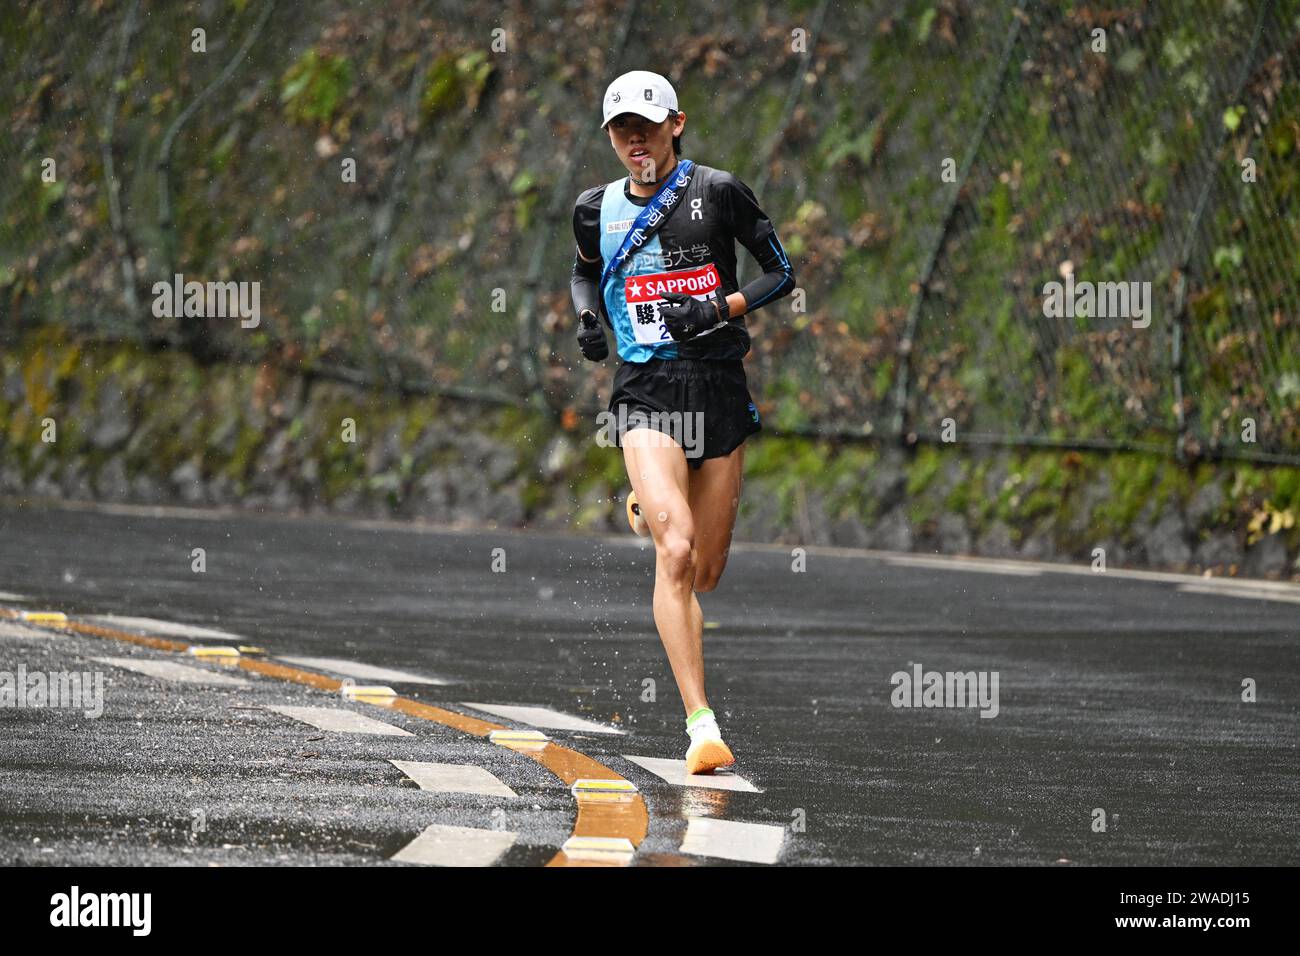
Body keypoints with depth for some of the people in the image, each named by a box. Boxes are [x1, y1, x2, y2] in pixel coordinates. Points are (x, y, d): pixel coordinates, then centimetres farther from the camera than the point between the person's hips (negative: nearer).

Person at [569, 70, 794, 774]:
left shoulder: (718, 193, -2)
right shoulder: (598, 209, 5)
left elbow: (781, 272, 3)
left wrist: (721, 308, -12)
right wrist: (587, 319, 6)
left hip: (719, 390, 1)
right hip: (645, 393, -1)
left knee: (705, 574, 9)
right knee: (676, 554, -21)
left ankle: (651, 510, 47)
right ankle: (701, 723, -21)